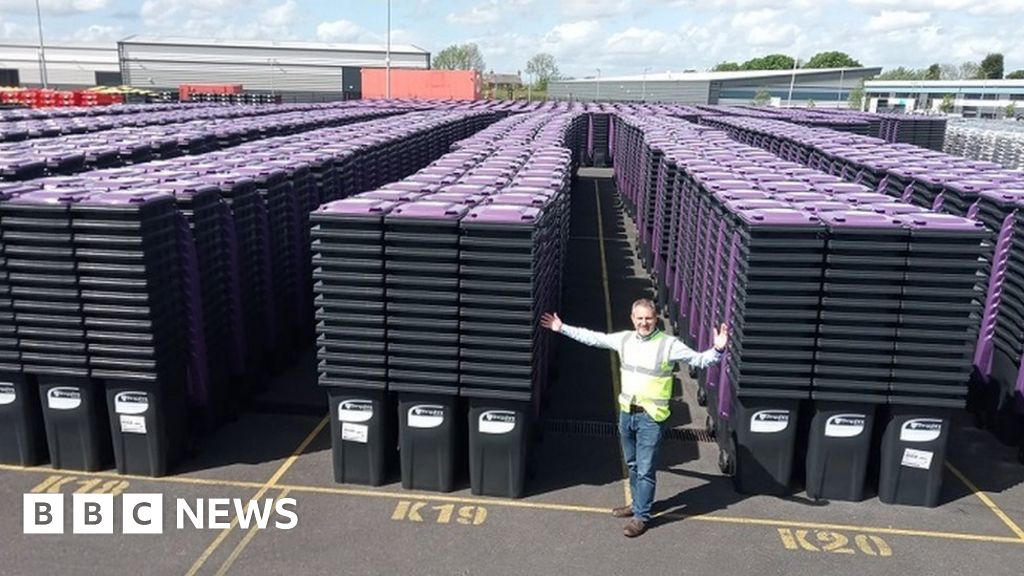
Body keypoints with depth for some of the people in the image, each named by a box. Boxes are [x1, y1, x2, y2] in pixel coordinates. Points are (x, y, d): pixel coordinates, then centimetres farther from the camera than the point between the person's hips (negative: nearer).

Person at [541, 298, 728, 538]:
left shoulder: (669, 344, -14)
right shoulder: (624, 339, 2)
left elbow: (699, 360, -17)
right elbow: (593, 338, 12)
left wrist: (718, 350, -36)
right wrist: (562, 328, 14)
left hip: (651, 417, -6)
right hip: (627, 412, 6)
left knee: (645, 469, 1)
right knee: (632, 465, 21)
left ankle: (641, 516, 15)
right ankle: (638, 504, 39)